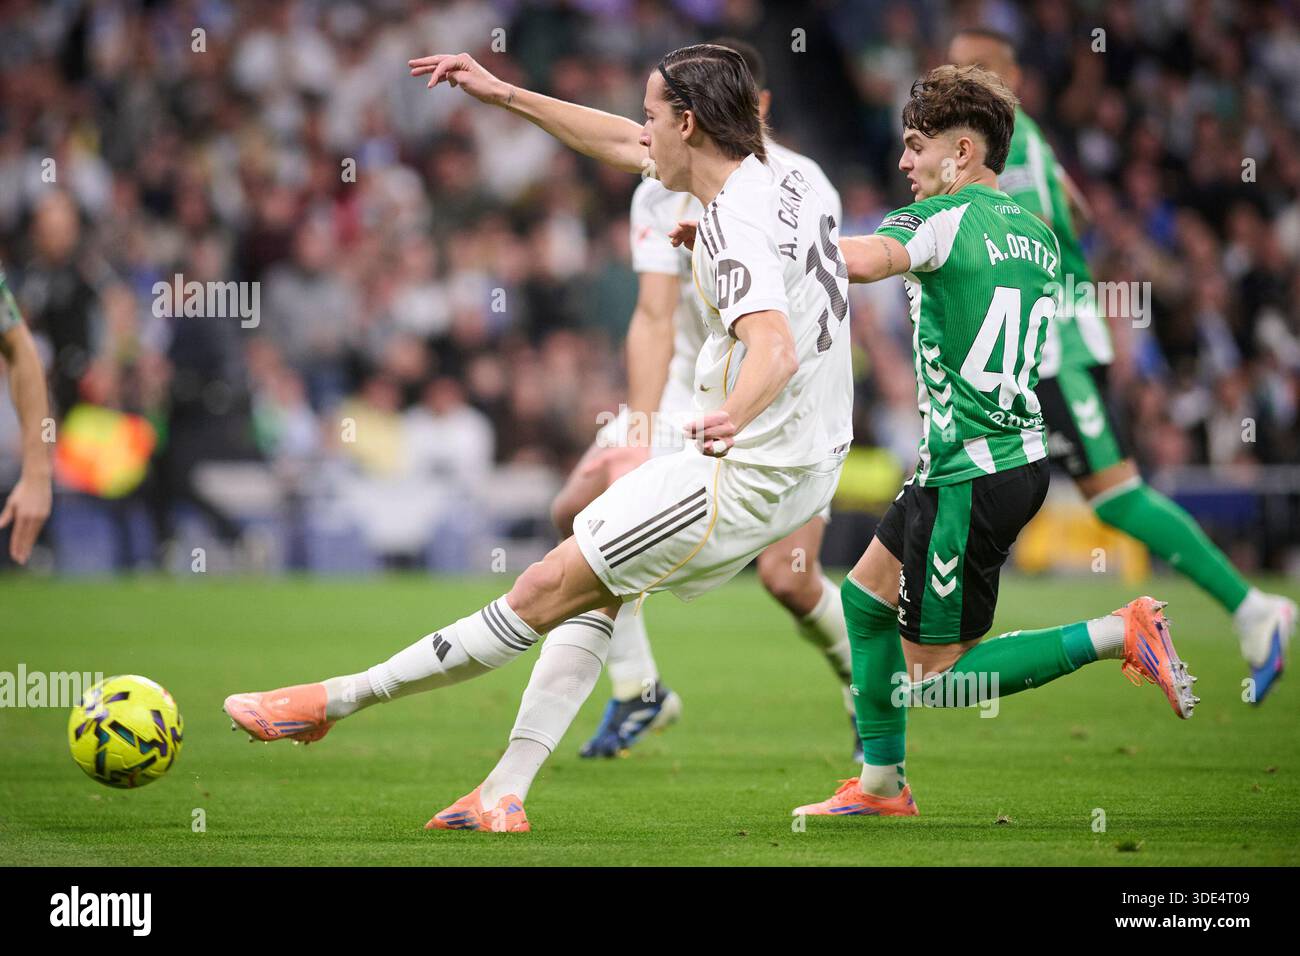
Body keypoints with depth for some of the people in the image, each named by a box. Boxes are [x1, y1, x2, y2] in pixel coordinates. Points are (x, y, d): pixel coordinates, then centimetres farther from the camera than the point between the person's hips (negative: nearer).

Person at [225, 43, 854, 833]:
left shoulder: (738, 228, -22)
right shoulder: (775, 177, 8)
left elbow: (776, 349, -39)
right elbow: (625, 148, 22)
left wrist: (734, 417, -59)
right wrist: (505, 96, 22)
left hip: (752, 473, -10)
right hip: (803, 460, 10)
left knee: (545, 591, -5)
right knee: (597, 589, 17)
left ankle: (337, 700, 0)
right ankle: (505, 794, 12)